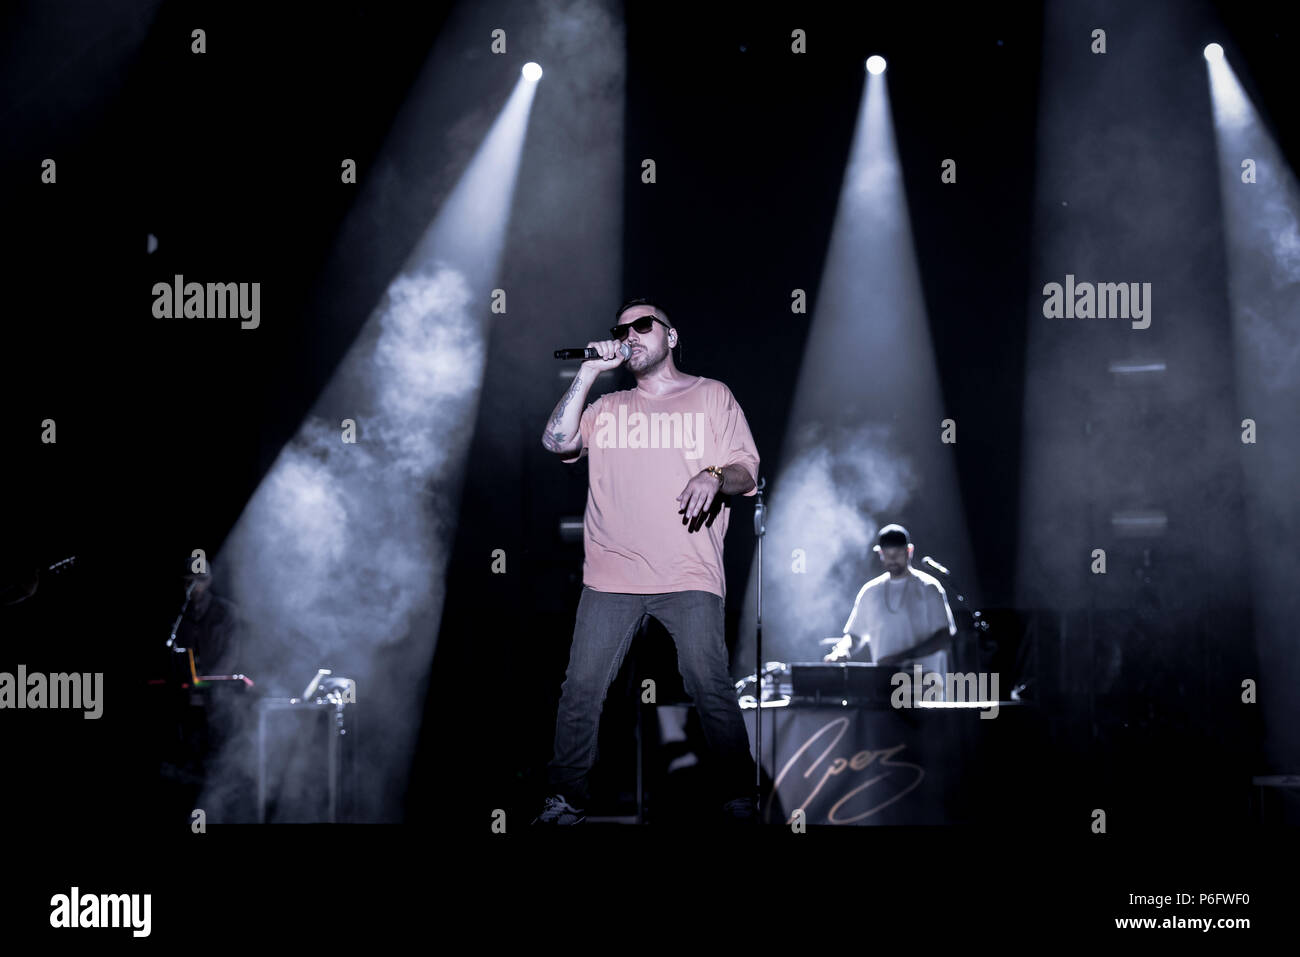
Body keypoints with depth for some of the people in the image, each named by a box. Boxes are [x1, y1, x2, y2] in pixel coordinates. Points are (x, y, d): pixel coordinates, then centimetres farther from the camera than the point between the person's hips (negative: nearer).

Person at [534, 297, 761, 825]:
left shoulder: (711, 395, 14)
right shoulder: (607, 407, 21)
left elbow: (747, 472, 8)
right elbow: (558, 442, 4)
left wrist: (715, 477, -15)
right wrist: (589, 371, 5)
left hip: (689, 577, -3)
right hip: (611, 577, 3)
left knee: (709, 683, -11)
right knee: (581, 687, -3)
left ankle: (739, 796, -3)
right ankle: (566, 796, 5)